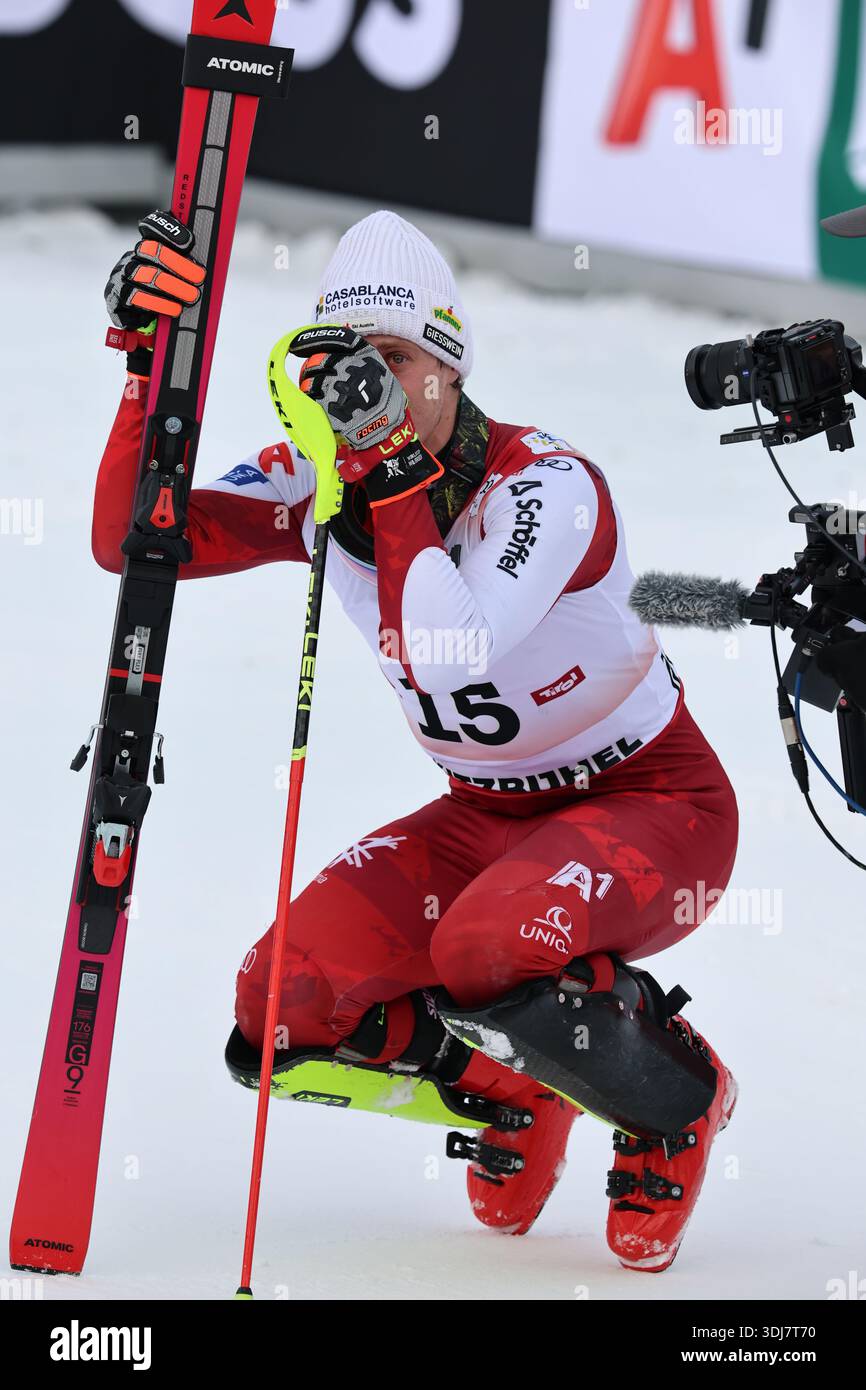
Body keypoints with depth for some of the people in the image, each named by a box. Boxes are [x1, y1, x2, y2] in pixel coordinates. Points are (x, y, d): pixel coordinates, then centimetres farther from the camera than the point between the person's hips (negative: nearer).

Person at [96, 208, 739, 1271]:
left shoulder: (547, 484, -26)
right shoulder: (319, 484, -8)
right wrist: (154, 374, -28)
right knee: (288, 994, -16)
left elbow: (451, 655, -42)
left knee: (491, 947, -37)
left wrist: (398, 474, -36)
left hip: (655, 804, -6)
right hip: (488, 816, 6)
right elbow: (129, 542, -17)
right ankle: (514, 1090, 13)